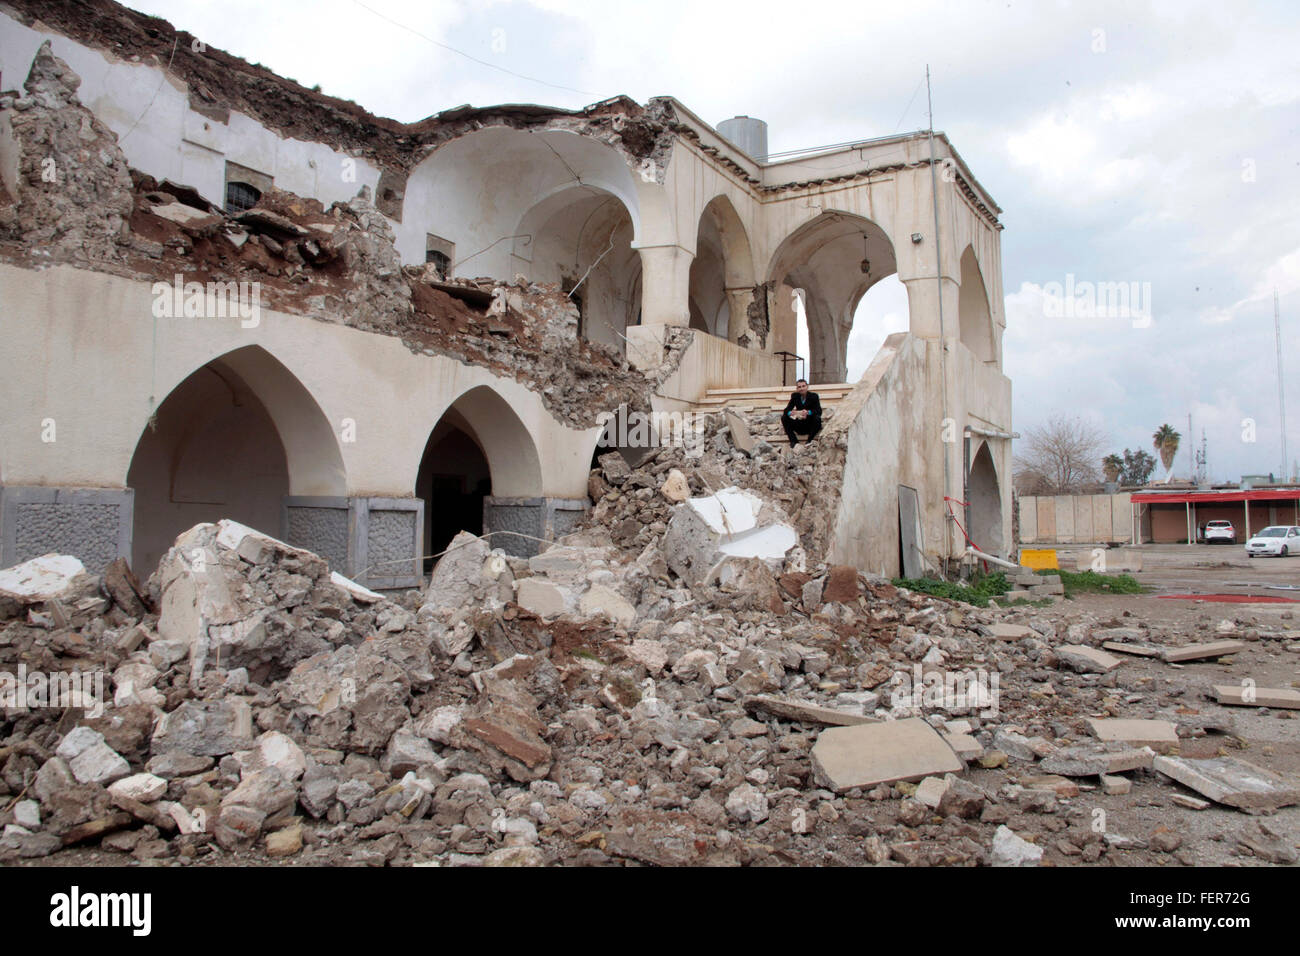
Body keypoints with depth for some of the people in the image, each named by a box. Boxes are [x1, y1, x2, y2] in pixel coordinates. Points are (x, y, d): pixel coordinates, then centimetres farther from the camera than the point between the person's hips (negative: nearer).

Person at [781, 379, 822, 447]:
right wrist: (790, 413, -32)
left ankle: (809, 441, -17)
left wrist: (808, 412, -39)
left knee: (817, 418, -33)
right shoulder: (795, 396, 2)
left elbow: (819, 411, -19)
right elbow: (786, 410, -6)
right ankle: (794, 441, -13)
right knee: (784, 417, -16)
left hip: (810, 425, -3)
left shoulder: (814, 396, -6)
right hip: (799, 426, 3)